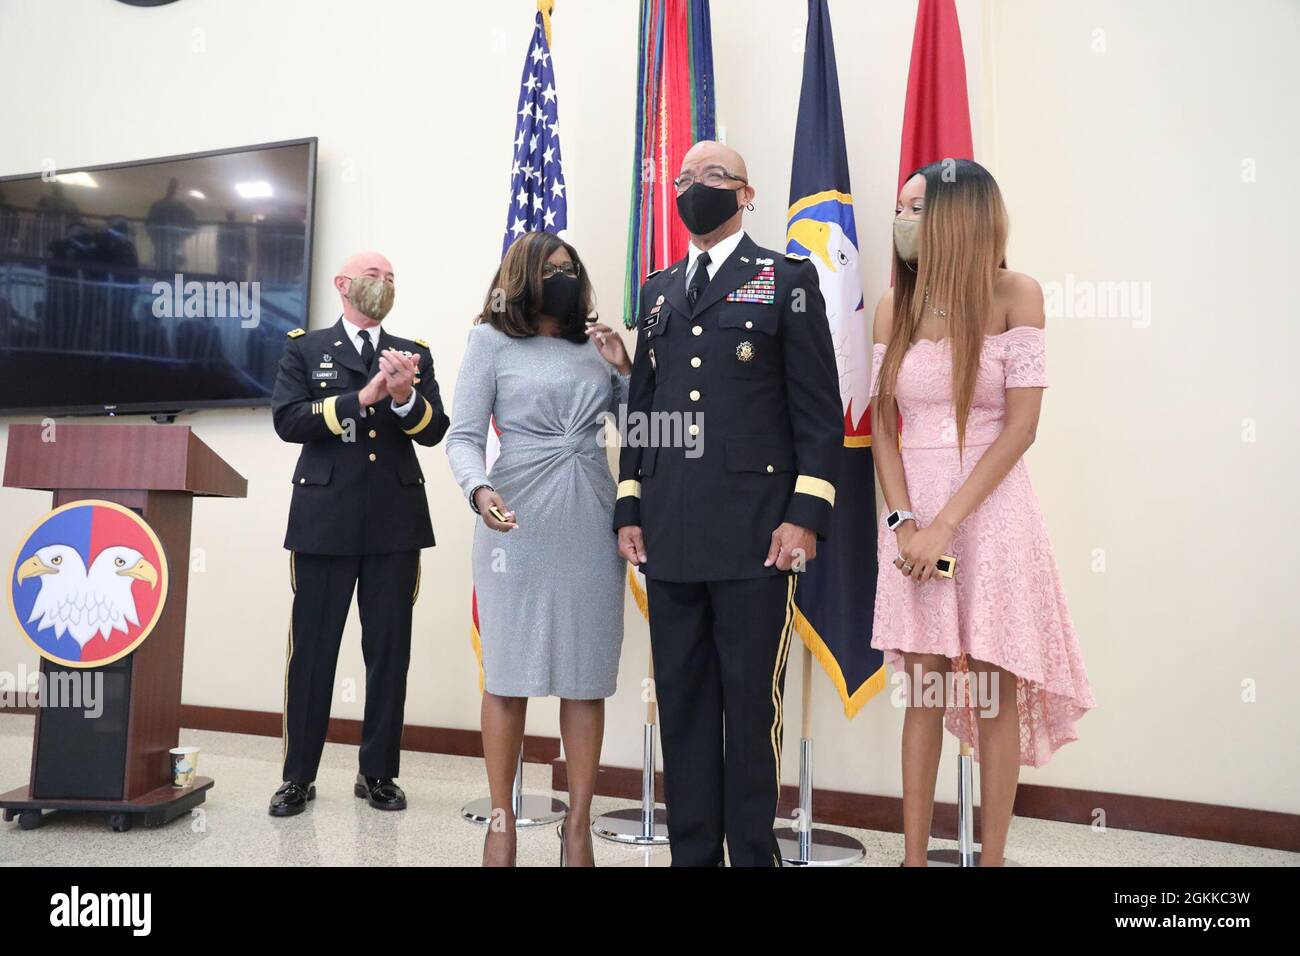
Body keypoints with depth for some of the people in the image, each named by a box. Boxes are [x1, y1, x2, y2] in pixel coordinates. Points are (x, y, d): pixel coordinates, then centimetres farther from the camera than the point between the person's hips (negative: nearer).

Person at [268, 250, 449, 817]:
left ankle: (379, 773, 20)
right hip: (325, 519, -2)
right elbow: (287, 420, -7)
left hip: (396, 522, 2)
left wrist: (405, 397, -17)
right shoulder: (305, 348, 7)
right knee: (312, 649, 5)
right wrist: (361, 397, -16)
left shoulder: (415, 353, 13)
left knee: (390, 650, 6)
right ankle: (298, 775, 19)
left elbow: (434, 431, 3)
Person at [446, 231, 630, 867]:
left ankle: (578, 826, 14)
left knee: (587, 675, 4)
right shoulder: (491, 341, 5)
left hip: (591, 522, 3)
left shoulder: (594, 344, 15)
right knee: (509, 672, 2)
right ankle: (501, 820, 16)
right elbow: (464, 436, -2)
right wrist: (479, 491, -21)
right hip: (518, 520, -3)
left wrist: (624, 369, 2)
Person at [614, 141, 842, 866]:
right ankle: (691, 849, 24)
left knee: (752, 706, 2)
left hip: (755, 533, -5)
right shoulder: (659, 291, 18)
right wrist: (630, 509, 10)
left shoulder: (787, 279, 3)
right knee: (682, 704, 11)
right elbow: (641, 407, 17)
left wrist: (806, 514, -11)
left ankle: (755, 852, 17)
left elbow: (819, 410, -3)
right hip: (670, 535, 5)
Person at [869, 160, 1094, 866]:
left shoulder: (1014, 295, -5)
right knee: (924, 693, 9)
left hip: (989, 510, -3)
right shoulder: (895, 305, 5)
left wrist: (945, 525, -16)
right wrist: (903, 521, -10)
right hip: (912, 514, 3)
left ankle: (992, 857, 20)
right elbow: (882, 425, 3)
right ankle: (914, 855, 20)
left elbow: (1020, 425, -10)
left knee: (996, 696, 6)